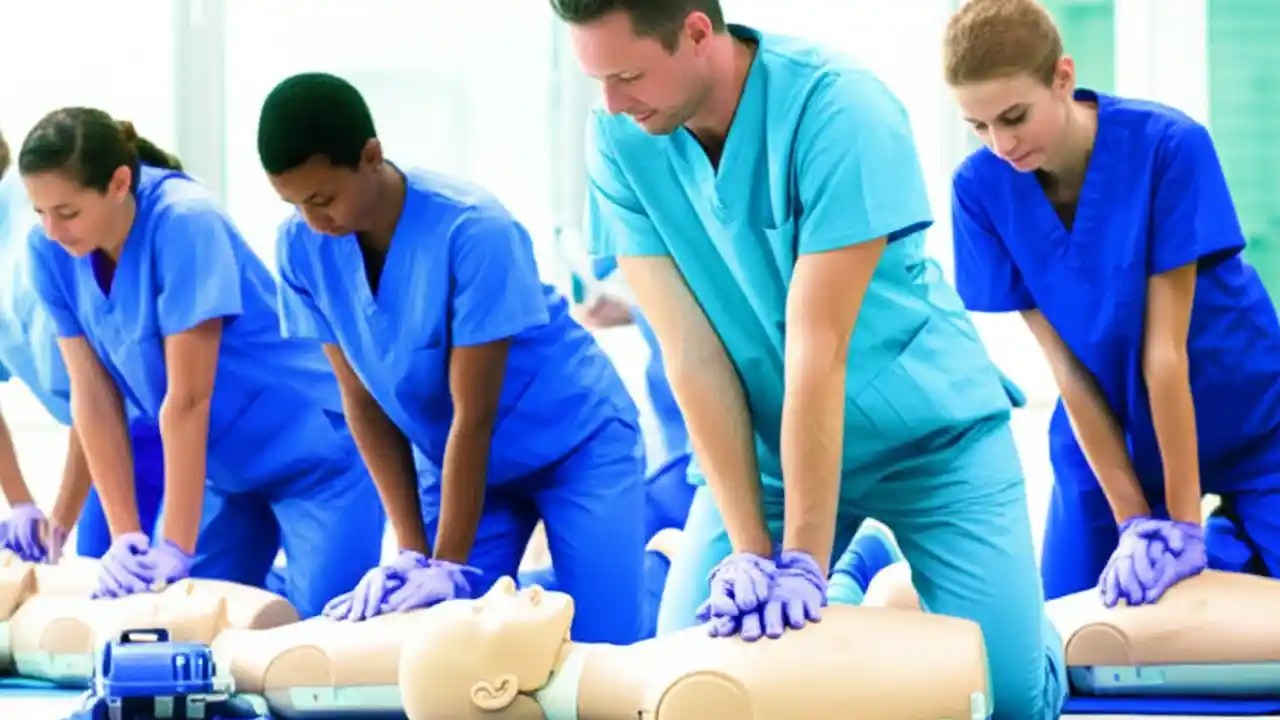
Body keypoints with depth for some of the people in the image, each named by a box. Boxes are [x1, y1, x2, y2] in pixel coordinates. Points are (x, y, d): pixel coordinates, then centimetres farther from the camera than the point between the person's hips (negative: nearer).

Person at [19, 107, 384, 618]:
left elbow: (187, 399, -26)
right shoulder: (49, 250, -9)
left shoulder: (184, 223, -27)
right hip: (221, 466, 6)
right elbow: (92, 396, -6)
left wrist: (176, 549, -24)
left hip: (313, 456, -6)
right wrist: (125, 536, -10)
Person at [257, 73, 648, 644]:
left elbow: (474, 415, -24)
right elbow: (363, 401, -7)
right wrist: (411, 551, -10)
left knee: (599, 650, -15)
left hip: (576, 444, -4)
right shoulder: (301, 245, -13)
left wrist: (448, 565, -22)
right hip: (454, 461, 5)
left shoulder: (472, 230, -28)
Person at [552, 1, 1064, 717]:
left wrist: (804, 562, -27)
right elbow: (692, 352, -15)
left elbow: (816, 350, -28)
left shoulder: (838, 108, -27)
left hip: (929, 429, -3)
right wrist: (751, 548, -20)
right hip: (767, 443, 4)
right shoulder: (619, 140, -14)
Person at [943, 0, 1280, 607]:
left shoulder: (1169, 145, -25)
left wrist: (1184, 526, -20)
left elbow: (1165, 347, -24)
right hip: (1105, 437, 2)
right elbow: (1064, 364, -14)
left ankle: (1225, 543, 17)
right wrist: (1133, 522, -16)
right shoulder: (980, 188, -16)